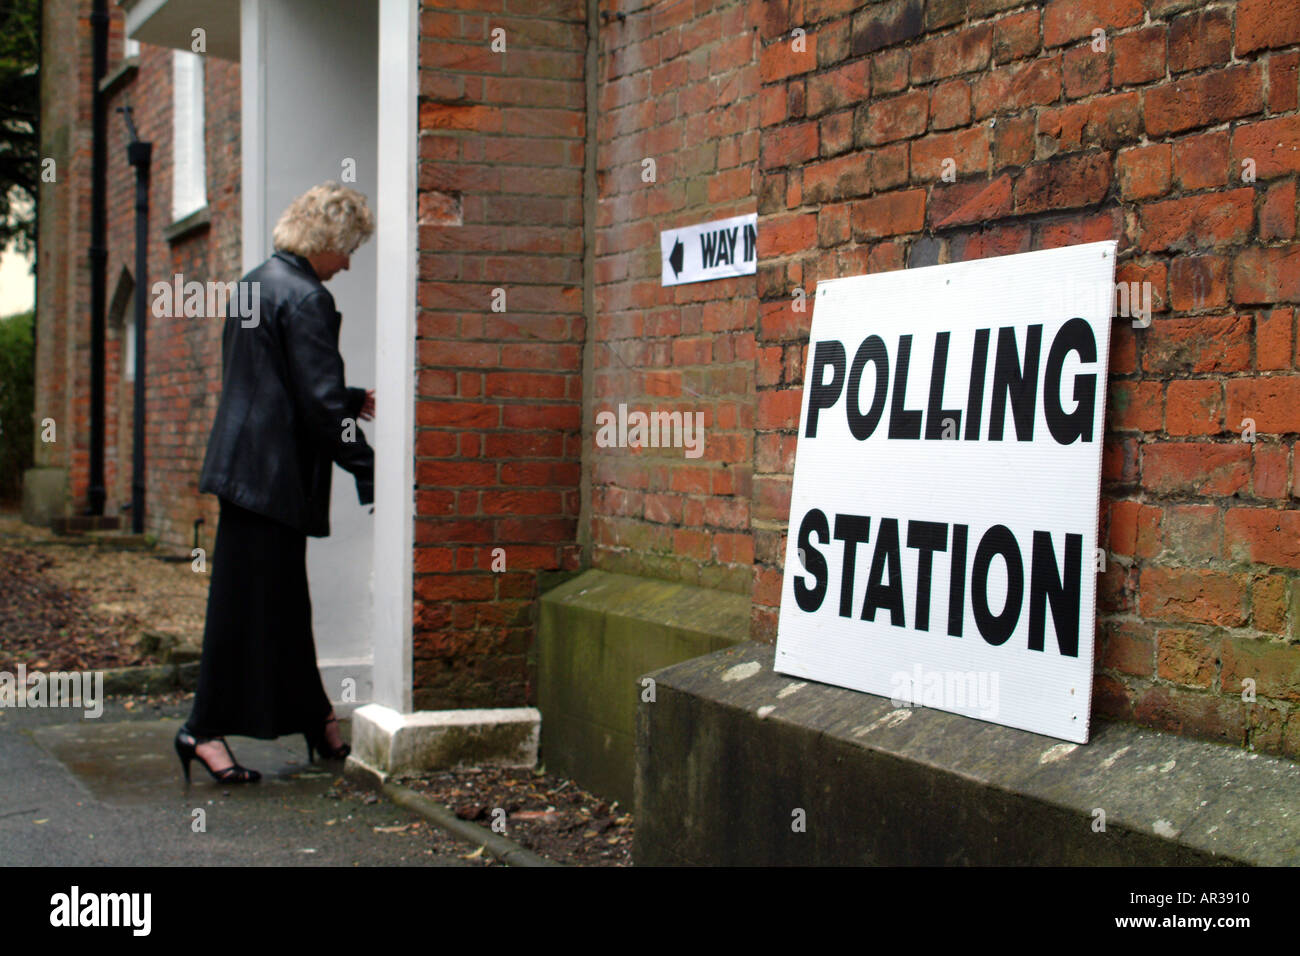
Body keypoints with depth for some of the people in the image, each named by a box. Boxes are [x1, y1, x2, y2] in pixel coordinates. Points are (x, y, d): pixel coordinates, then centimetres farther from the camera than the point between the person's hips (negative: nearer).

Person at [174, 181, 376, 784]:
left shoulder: (257, 283, 15)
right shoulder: (305, 298, -16)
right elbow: (320, 401, -19)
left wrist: (352, 401, 23)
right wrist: (369, 470, -13)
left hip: (248, 460, 10)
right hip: (273, 469, -10)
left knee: (283, 599, 14)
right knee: (250, 599, -3)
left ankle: (317, 723, 24)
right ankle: (206, 729, 4)